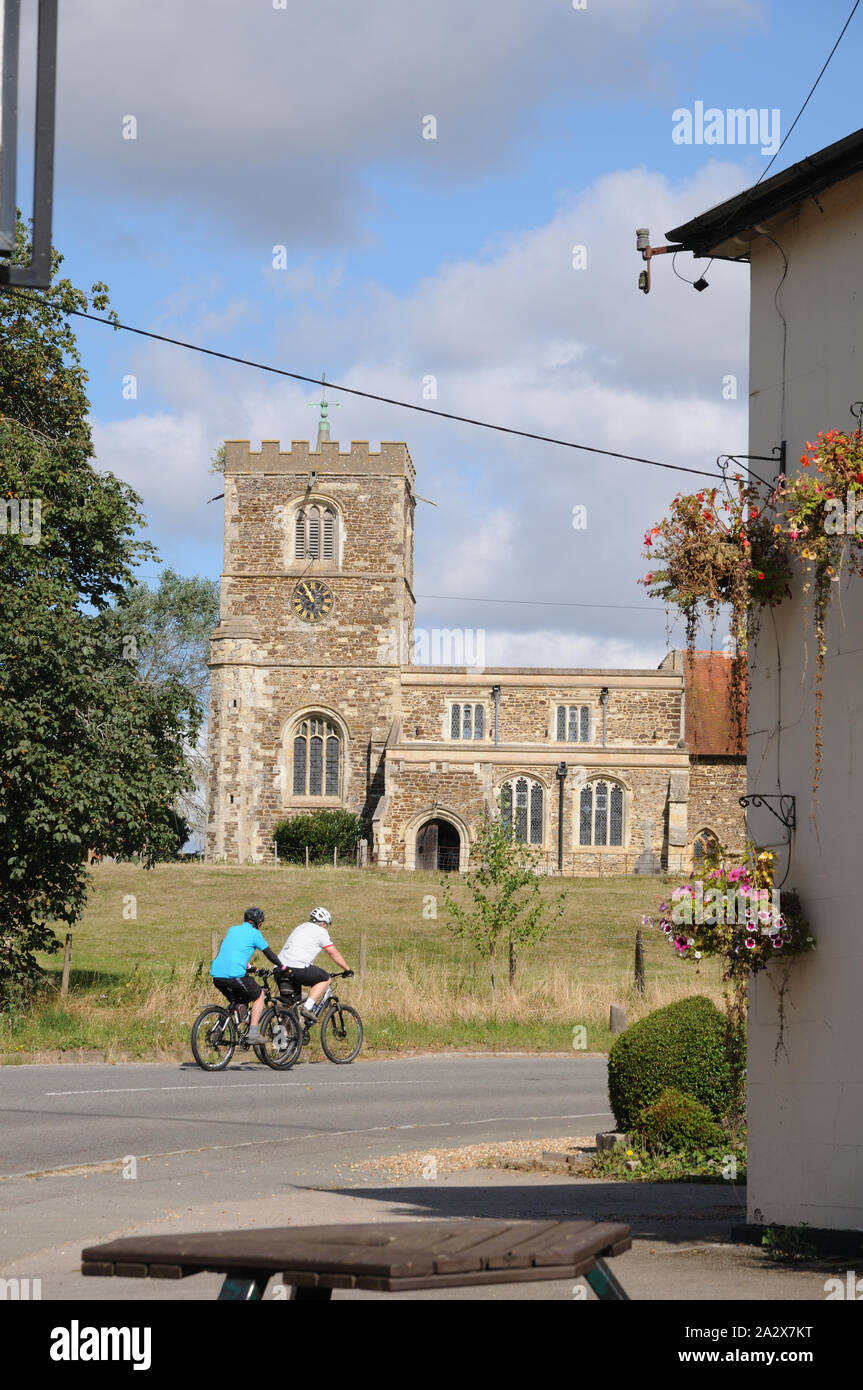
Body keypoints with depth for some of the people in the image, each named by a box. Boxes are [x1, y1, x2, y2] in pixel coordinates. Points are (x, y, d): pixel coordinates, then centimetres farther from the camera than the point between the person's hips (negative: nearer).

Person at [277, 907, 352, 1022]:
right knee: (325, 979, 8)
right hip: (298, 968, -8)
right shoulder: (320, 931, 5)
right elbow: (334, 954, 7)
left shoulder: (301, 927, 29)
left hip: (281, 966, 8)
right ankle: (308, 1007, -4)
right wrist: (348, 969, 17)